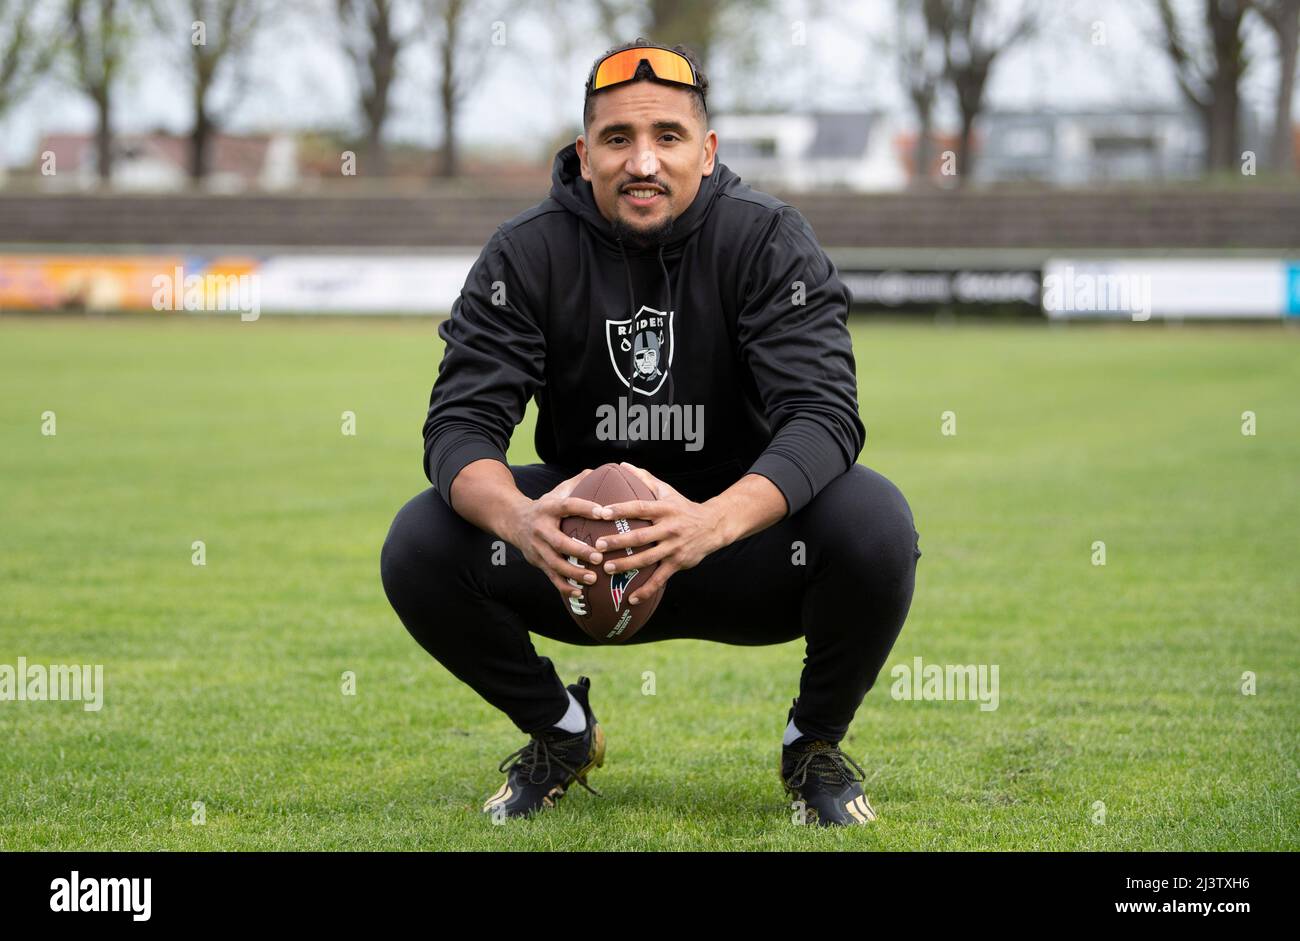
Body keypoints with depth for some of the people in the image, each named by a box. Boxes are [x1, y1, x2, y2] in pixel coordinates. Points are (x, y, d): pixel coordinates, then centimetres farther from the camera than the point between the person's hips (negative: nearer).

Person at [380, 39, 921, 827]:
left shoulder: (769, 240, -13)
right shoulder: (528, 253, -8)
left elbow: (823, 414, -26)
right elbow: (461, 423, -17)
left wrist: (712, 522, -47)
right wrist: (519, 518, -43)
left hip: (738, 532, -1)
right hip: (582, 538, 2)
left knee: (875, 522, -32)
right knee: (420, 548, -24)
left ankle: (817, 744, -1)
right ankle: (562, 733, 6)